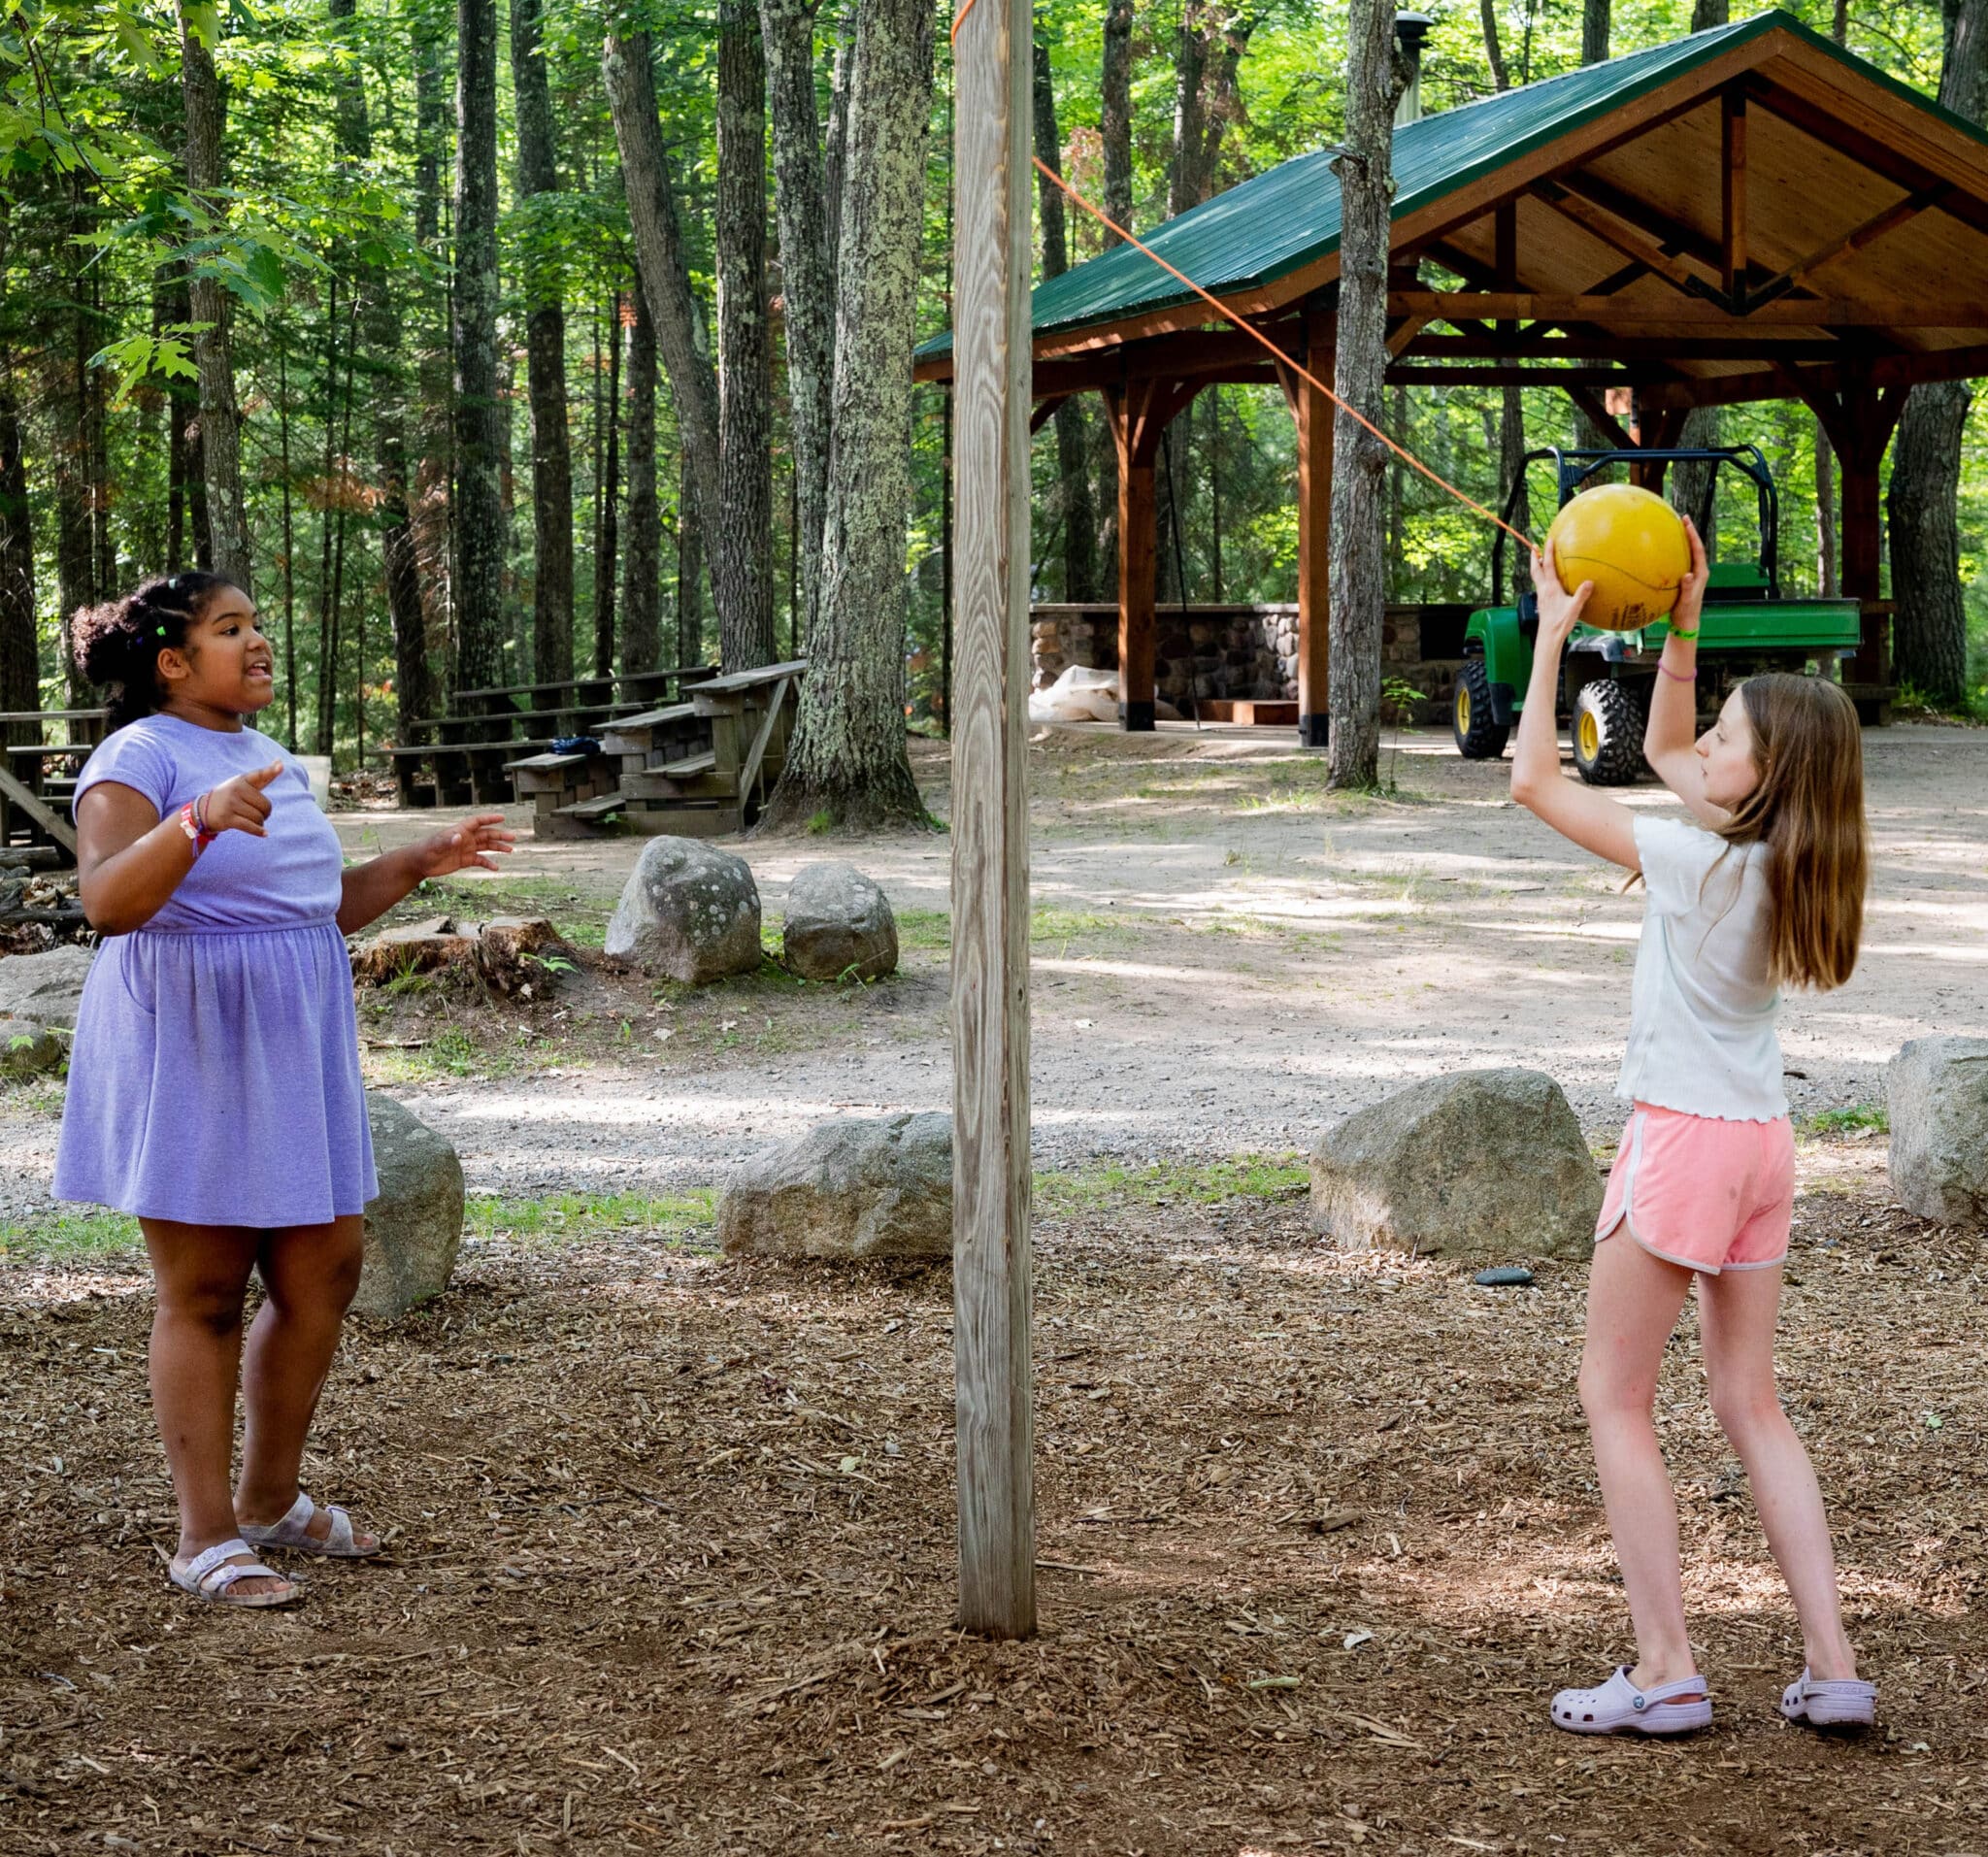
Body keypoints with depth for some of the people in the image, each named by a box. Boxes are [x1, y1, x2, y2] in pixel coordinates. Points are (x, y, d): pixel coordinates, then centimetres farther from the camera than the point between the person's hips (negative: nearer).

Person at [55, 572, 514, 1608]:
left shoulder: (275, 764, 17)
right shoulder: (138, 758, -10)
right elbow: (107, 901, -26)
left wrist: (419, 863, 17)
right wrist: (200, 821, -40)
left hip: (290, 1049, 8)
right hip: (186, 1051, -8)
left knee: (325, 1268, 8)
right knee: (206, 1293, -4)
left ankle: (271, 1500, 24)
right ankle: (206, 1536, 4)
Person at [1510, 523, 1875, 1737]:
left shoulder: (1699, 861, -17)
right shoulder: (1780, 855, 4)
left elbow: (1536, 780, -12)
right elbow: (1663, 747, 21)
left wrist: (1554, 634, -7)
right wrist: (1684, 623, 15)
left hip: (1685, 1138, -8)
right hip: (1763, 1145, 8)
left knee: (1616, 1397, 3)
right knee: (1753, 1406, 13)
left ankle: (1667, 1672, 1)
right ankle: (1834, 1668, 8)